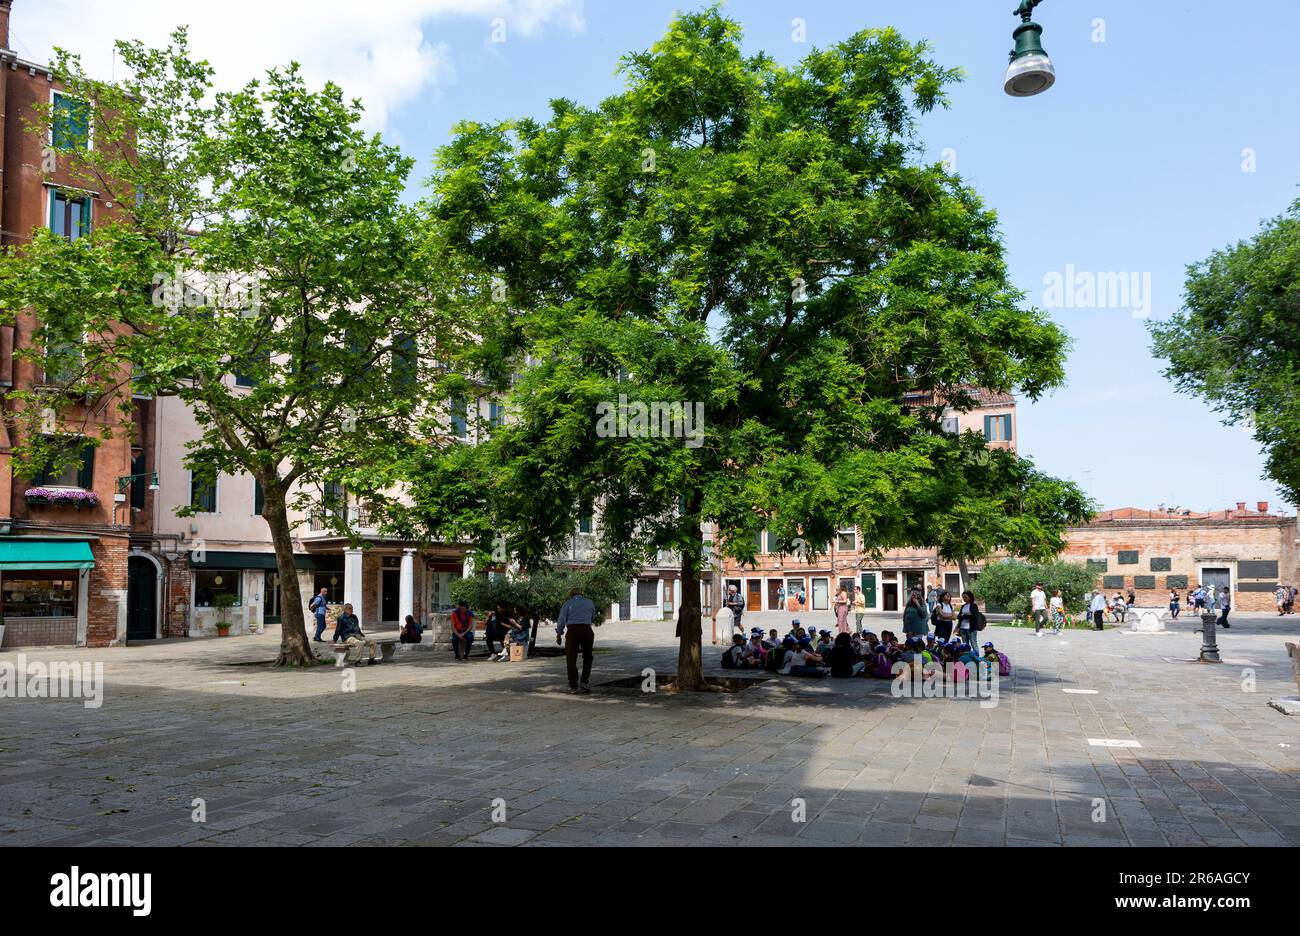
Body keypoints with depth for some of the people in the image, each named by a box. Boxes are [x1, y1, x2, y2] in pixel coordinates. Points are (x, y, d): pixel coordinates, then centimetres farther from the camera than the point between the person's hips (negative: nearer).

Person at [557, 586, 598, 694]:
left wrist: (559, 634, 12)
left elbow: (562, 620, 5)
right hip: (586, 630, 1)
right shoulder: (589, 602, 16)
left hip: (572, 630, -1)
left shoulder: (567, 604, 10)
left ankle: (573, 686, 4)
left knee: (571, 659, 5)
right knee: (587, 657, 18)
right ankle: (584, 682, 9)